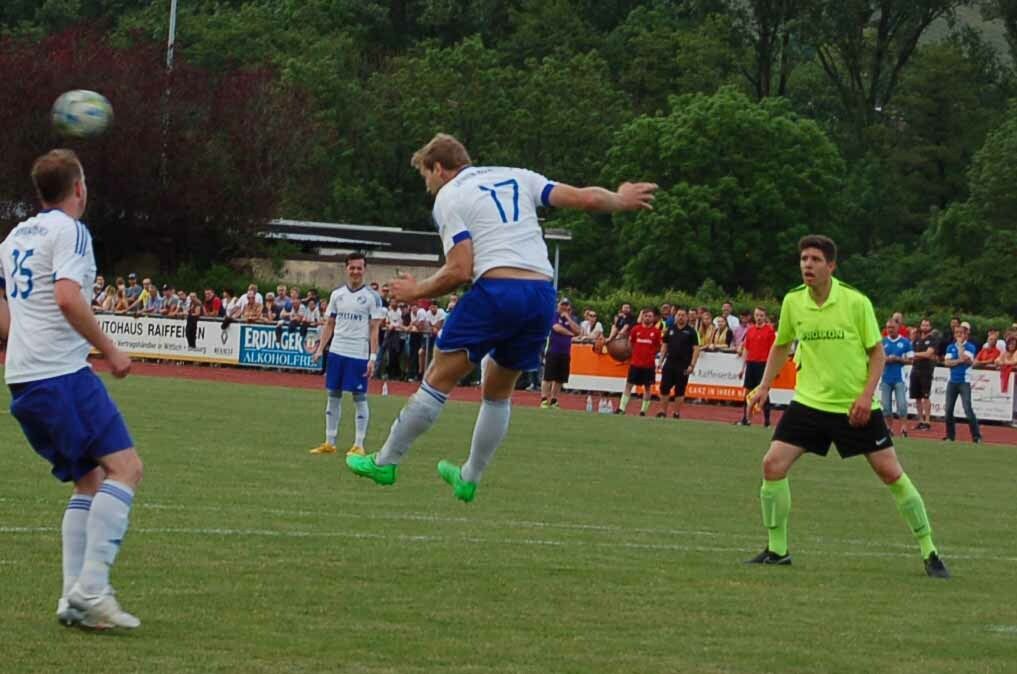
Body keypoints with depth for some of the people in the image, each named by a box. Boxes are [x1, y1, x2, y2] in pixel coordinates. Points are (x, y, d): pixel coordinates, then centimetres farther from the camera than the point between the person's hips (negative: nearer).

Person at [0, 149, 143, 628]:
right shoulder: (70, 231, -7)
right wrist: (110, 351, -12)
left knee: (89, 480, 14)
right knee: (124, 467, -11)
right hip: (62, 374, -9)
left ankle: (74, 598, 4)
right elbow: (67, 297, -20)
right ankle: (90, 588, -22)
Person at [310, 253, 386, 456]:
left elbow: (374, 330, -4)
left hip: (359, 355, -4)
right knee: (333, 395, 7)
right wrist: (320, 349, 5)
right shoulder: (337, 294, 10)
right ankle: (329, 443, 12)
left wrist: (373, 358, -11)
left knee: (360, 398, -2)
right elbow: (329, 324, 15)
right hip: (336, 352, 4)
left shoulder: (372, 297, -2)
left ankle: (359, 445, 3)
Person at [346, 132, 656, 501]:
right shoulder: (516, 177, 21)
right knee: (498, 393, 21)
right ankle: (469, 479, 29)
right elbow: (586, 198, 16)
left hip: (496, 289, -6)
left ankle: (386, 462, 6)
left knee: (438, 381, 2)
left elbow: (460, 271, -6)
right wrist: (621, 200, 36)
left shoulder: (448, 197, 5)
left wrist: (416, 291, 9)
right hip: (542, 295, 6)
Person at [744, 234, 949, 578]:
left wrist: (866, 395, -15)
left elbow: (877, 352, -3)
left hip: (856, 407, -3)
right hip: (809, 403, 3)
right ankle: (777, 550, 4)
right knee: (773, 465, -11)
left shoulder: (856, 302, -11)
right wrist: (764, 385, 9)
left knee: (892, 473, -3)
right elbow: (781, 346, 17)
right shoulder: (792, 302, -1)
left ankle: (929, 553, 9)